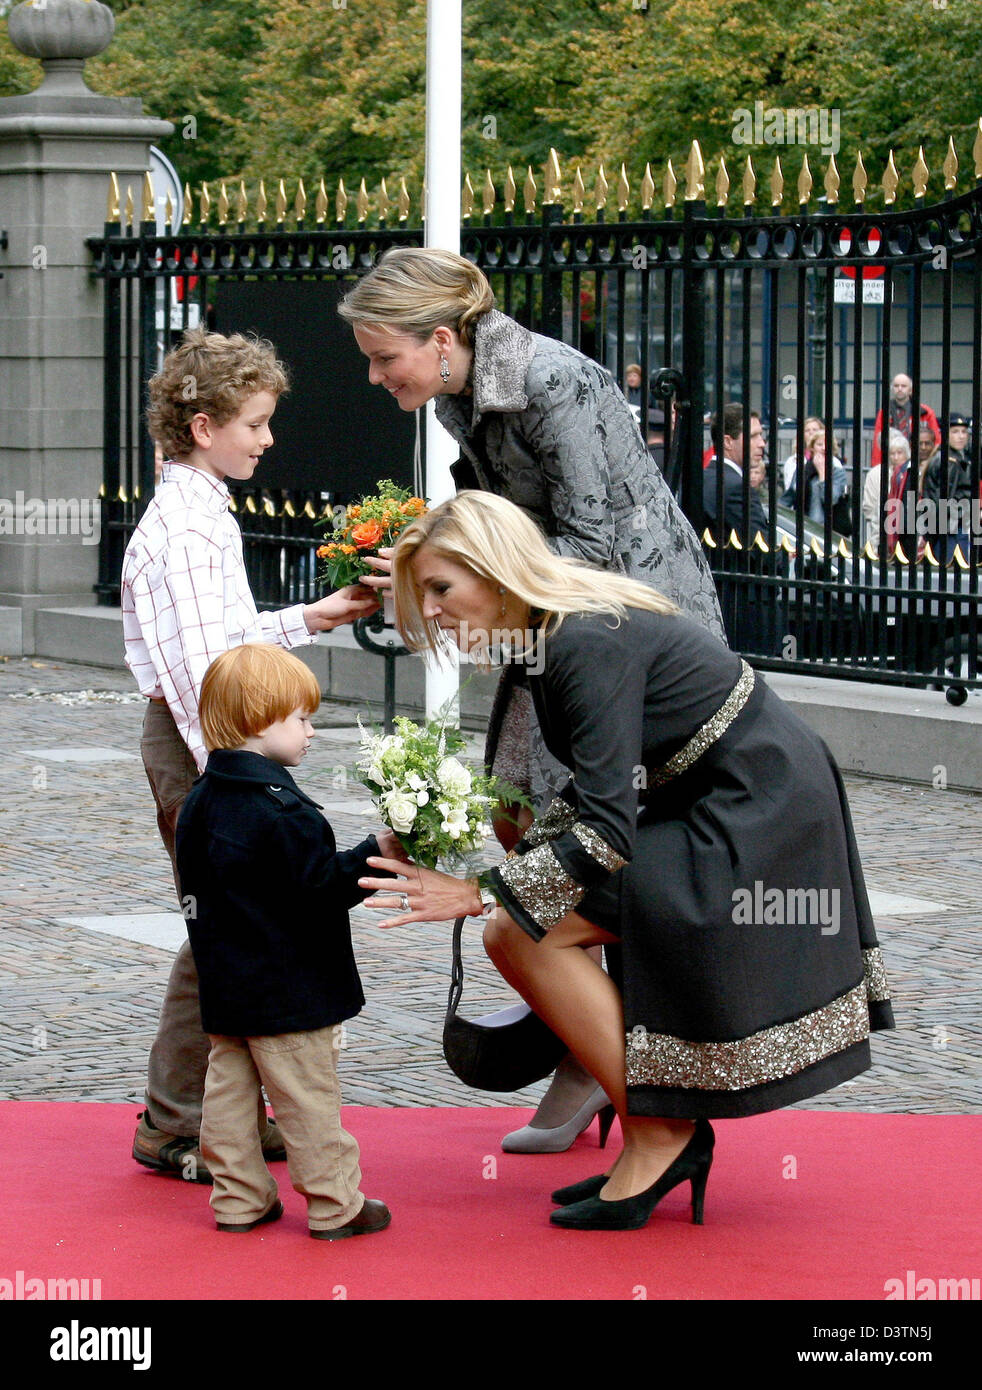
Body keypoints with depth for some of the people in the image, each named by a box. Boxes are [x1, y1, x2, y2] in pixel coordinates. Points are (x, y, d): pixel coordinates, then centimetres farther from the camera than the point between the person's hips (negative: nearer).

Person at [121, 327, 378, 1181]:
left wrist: (313, 618, 18)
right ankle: (174, 1127, 2)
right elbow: (197, 660, -23)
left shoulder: (201, 512, 15)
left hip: (206, 739, 10)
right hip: (193, 740, -10)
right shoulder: (189, 525, -17)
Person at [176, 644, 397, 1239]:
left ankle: (239, 1198, 18)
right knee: (308, 1098, 0)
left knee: (231, 1088, 12)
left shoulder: (201, 799, 7)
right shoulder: (277, 806, -21)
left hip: (225, 988, 8)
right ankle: (335, 1205, 7)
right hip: (287, 989, -8)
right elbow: (319, 884, -23)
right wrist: (377, 854, -15)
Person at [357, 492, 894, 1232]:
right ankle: (664, 1140, 10)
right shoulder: (553, 634, 7)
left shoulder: (587, 643, -23)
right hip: (710, 815, 10)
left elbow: (606, 833, -26)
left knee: (527, 931, -14)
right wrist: (513, 859, 3)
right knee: (514, 935, 4)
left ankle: (661, 1136, -5)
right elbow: (597, 792, 14)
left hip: (758, 817, -10)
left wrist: (479, 894, -25)